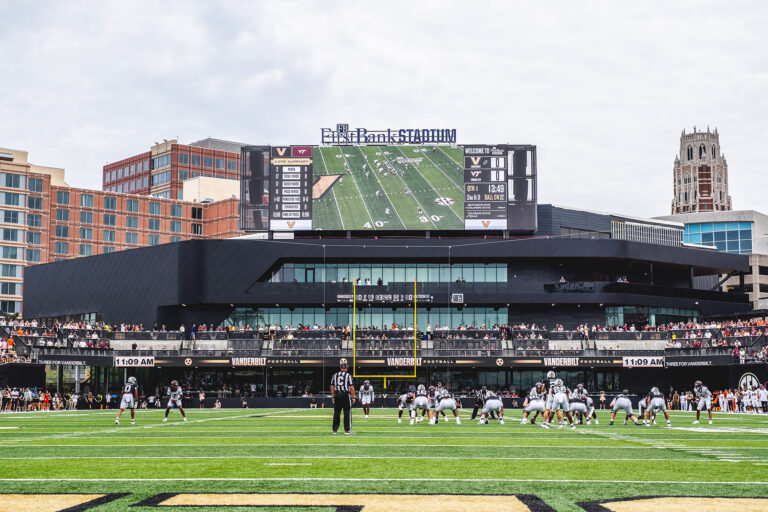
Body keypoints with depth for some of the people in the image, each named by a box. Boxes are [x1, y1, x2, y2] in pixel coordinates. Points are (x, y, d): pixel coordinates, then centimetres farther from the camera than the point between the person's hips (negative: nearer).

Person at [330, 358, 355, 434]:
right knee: (347, 413, 2)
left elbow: (332, 387, 9)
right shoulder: (348, 375, -7)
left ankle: (335, 429, 10)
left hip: (337, 395, 4)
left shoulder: (335, 375, 5)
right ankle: (347, 429, 1)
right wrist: (353, 397, -2)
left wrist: (333, 397, 17)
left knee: (336, 413, 9)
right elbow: (351, 387, -9)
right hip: (346, 395, -4)